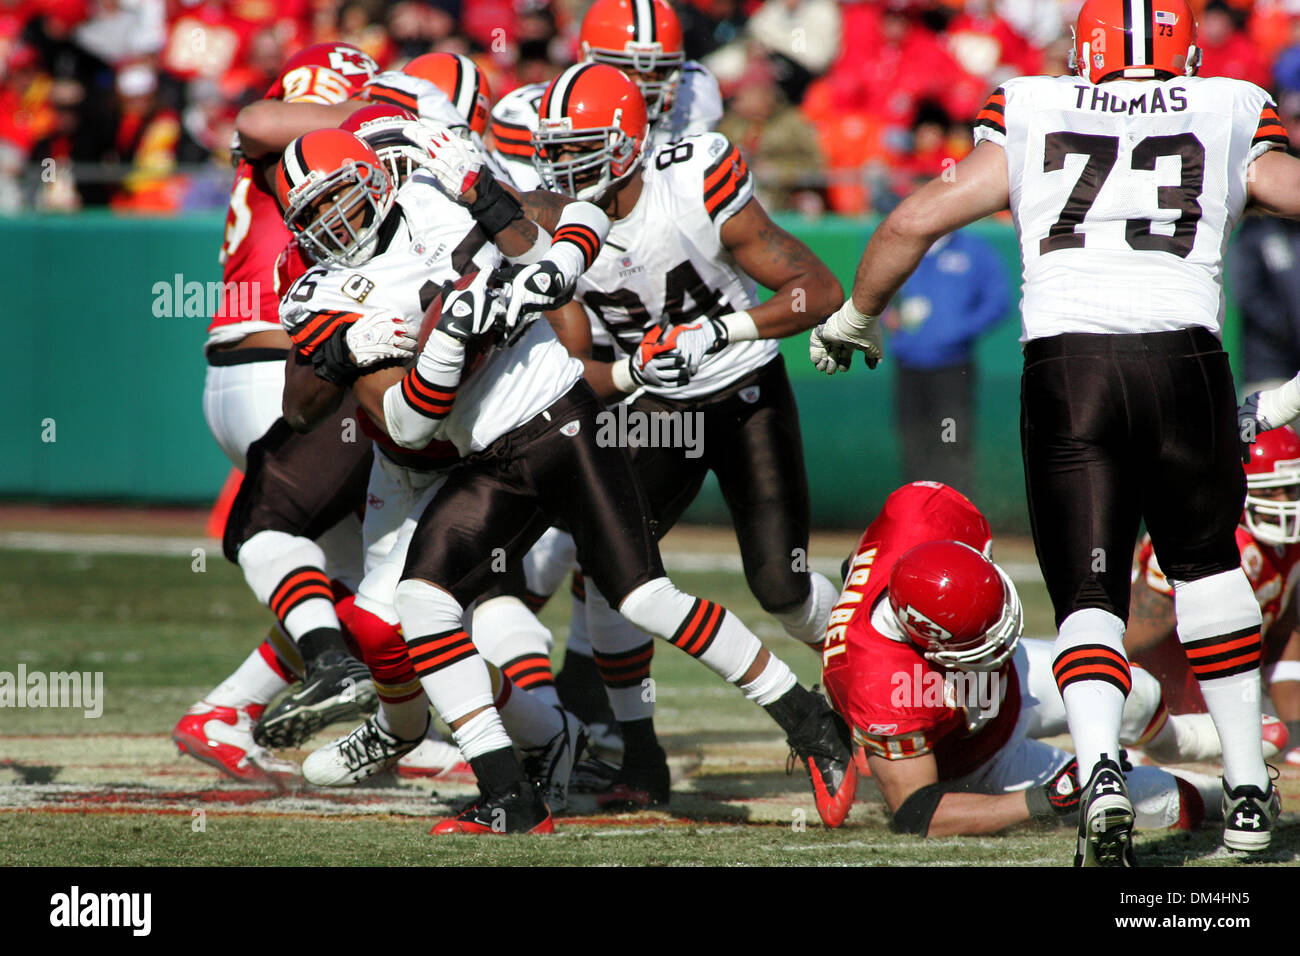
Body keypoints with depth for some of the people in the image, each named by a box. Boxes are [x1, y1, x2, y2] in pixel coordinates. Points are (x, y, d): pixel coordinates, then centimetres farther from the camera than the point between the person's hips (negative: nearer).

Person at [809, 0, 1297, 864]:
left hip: (1064, 367, 0)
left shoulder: (1029, 119, 16)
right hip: (1185, 362, 0)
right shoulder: (1229, 122, 15)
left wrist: (854, 319, 28)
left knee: (1089, 596, 3)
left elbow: (914, 221, 13)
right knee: (1206, 566, 23)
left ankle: (1102, 772, -23)